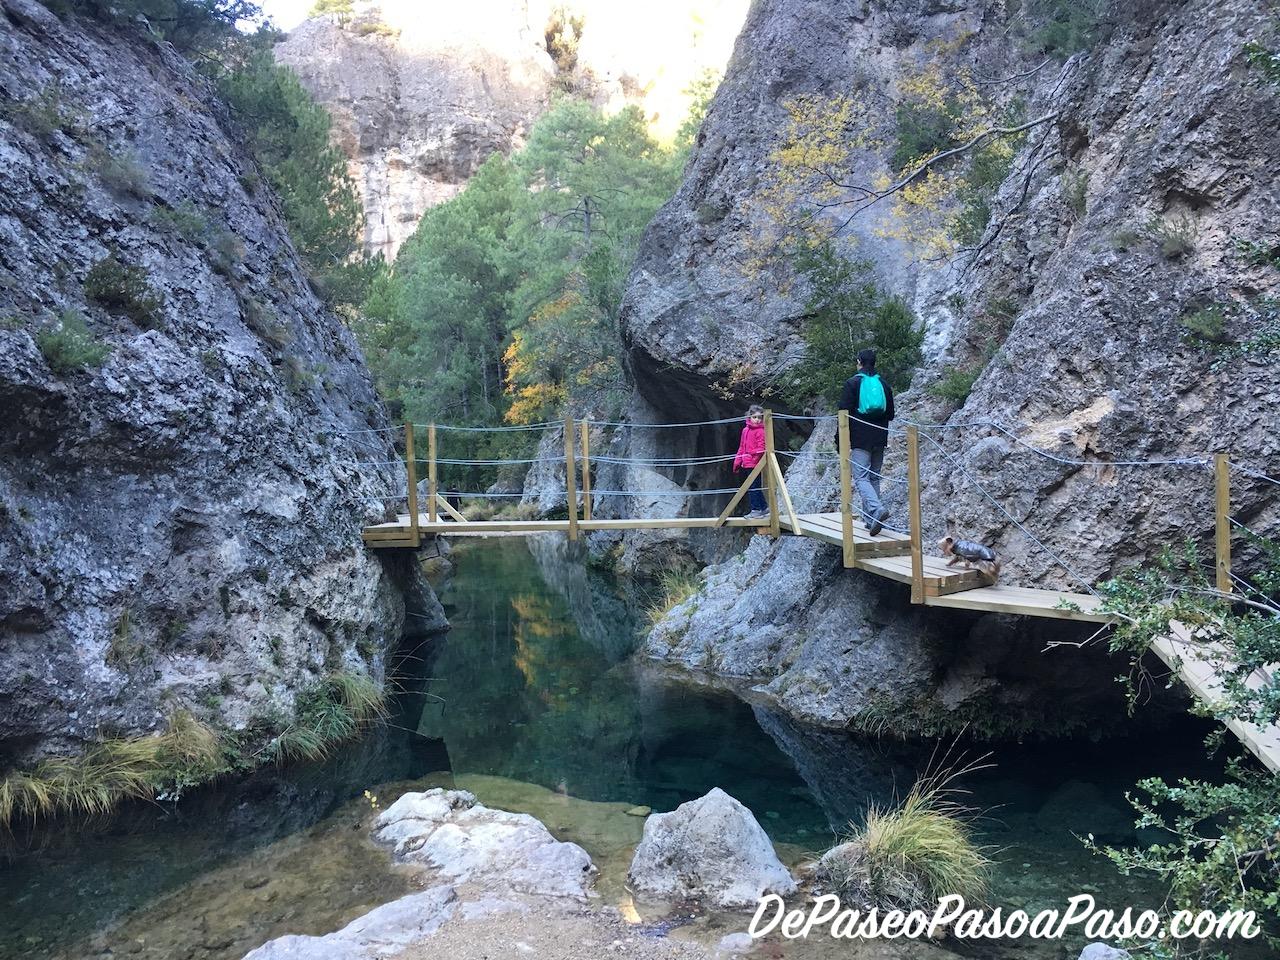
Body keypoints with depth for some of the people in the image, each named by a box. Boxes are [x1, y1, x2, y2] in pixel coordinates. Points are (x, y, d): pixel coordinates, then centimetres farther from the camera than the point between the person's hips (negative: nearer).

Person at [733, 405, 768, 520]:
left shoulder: (760, 431, -9)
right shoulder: (745, 430, 15)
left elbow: (761, 447, -14)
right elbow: (742, 447, 21)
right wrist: (737, 462, 20)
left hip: (755, 464, -8)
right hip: (747, 464, 8)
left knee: (753, 487, -6)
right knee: (756, 488, 15)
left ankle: (756, 511, 0)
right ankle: (764, 508, 25)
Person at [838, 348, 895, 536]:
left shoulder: (852, 383, -4)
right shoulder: (883, 384, 10)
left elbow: (845, 413, -8)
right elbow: (890, 414, 15)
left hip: (860, 438, -5)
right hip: (880, 439, 5)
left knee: (861, 477, -9)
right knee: (874, 477, 12)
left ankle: (877, 508, -31)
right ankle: (870, 517, 13)